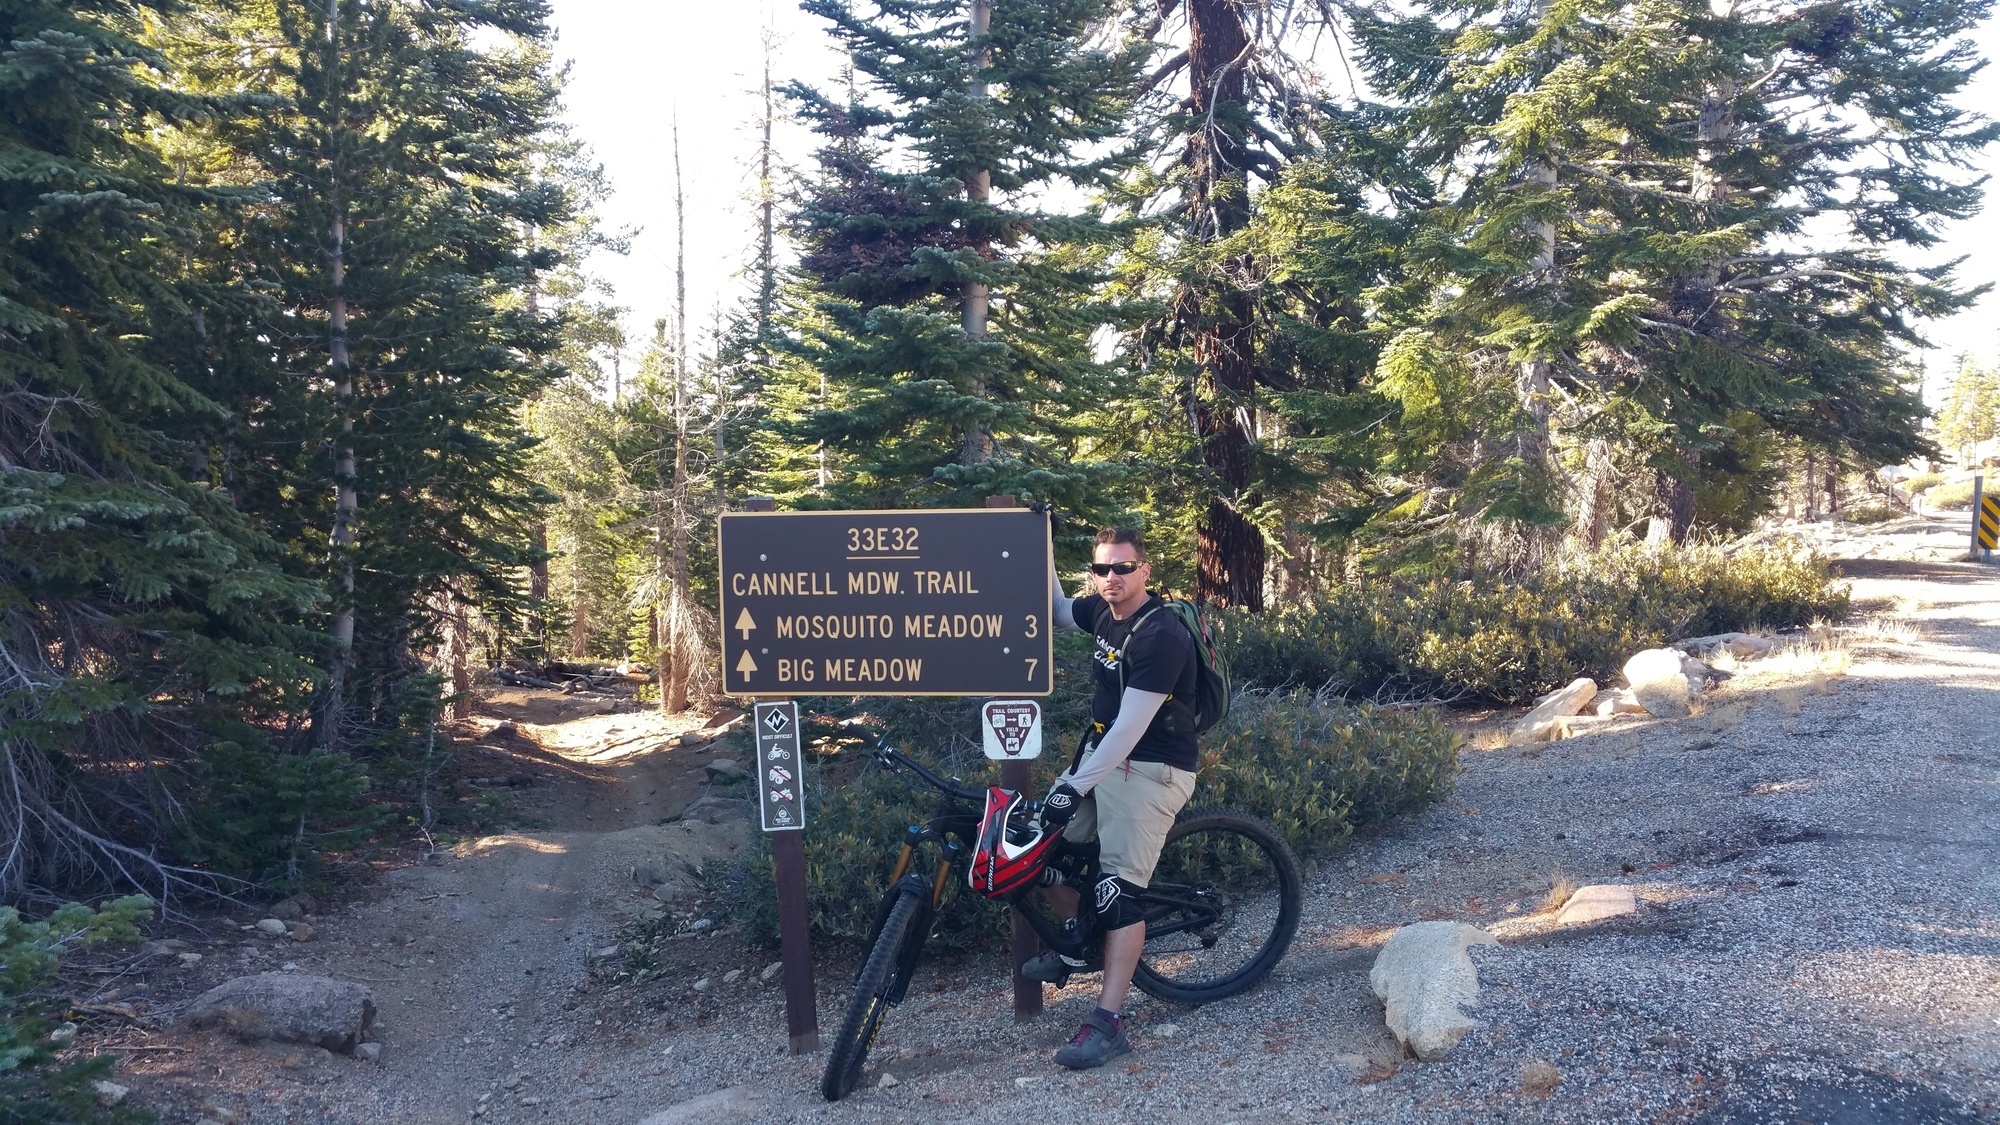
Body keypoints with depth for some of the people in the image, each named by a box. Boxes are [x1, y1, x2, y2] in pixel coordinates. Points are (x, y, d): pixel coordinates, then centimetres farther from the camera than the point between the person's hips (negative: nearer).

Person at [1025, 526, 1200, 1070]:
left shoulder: (1161, 635, -23)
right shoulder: (1103, 611, 2)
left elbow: (1131, 726, -26)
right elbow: (1056, 611, 25)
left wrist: (1076, 785, -26)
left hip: (1151, 770, -9)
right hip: (1102, 752, 9)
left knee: (1117, 890, -13)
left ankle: (1108, 1023, -9)